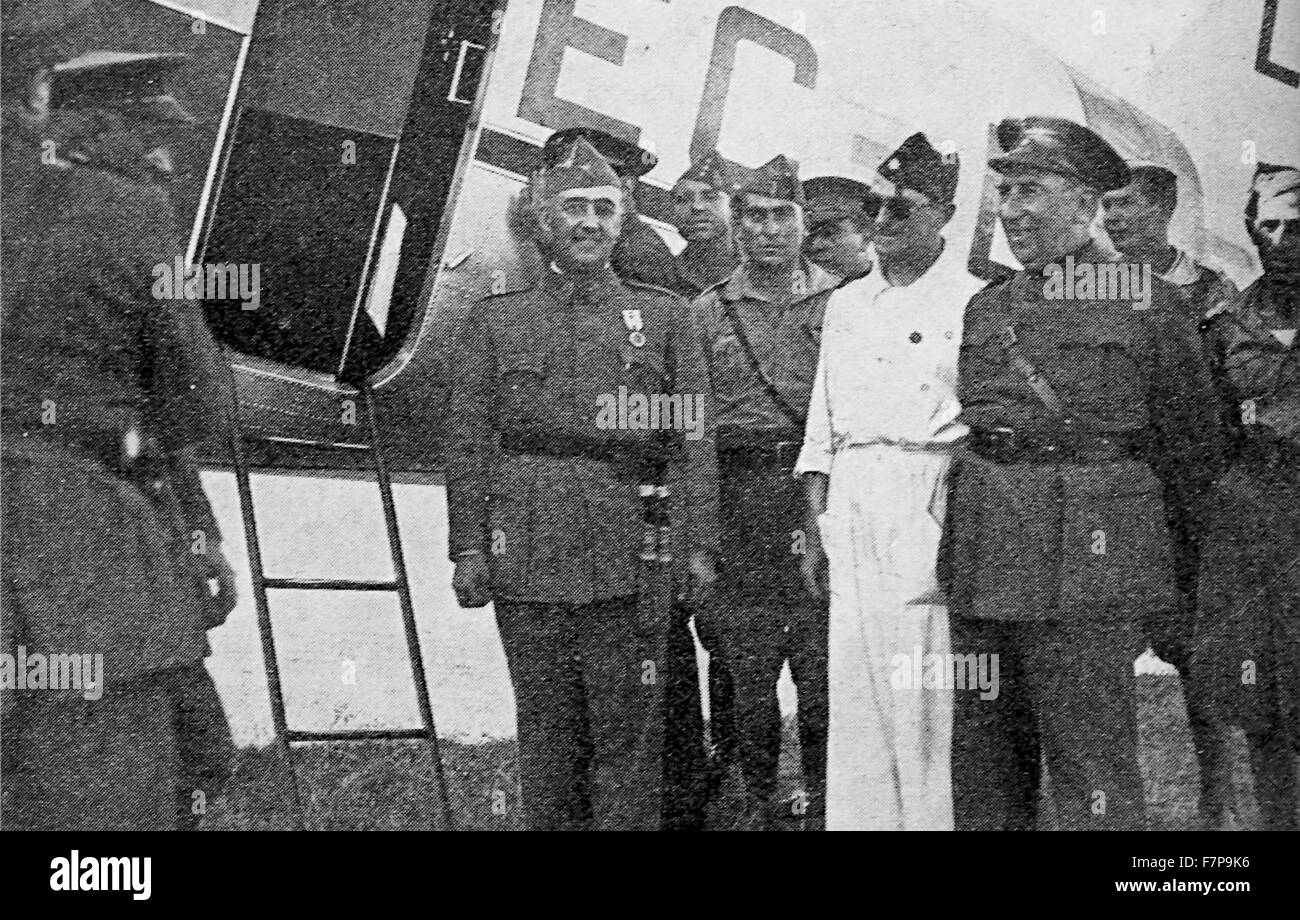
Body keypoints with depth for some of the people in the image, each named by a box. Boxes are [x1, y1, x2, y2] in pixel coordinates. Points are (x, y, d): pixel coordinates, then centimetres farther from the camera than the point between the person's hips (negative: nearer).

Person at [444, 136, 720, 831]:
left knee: (630, 734, 4)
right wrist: (468, 547, -1)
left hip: (631, 563, 0)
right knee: (546, 734, 9)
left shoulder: (663, 317, 10)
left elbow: (694, 438, 5)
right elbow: (467, 441, 6)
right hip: (527, 561, 1)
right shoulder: (495, 321, 10)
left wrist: (699, 544, -2)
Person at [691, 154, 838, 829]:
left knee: (823, 663, 0)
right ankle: (759, 802, 19)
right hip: (738, 507, 1)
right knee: (748, 669, 5)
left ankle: (822, 798, 17)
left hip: (824, 500, -1)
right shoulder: (705, 314, 9)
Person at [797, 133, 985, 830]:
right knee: (851, 694, 6)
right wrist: (815, 533, 11)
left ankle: (932, 820, 6)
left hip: (929, 506, -5)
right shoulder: (846, 303, 17)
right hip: (850, 512, 5)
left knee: (927, 704, -6)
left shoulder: (973, 302, -1)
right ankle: (853, 820, 14)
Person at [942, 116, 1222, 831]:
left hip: (1084, 555, -5)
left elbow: (1191, 439, 8)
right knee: (983, 764, 11)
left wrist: (1098, 477, 10)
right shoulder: (985, 305, 15)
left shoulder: (1140, 296, 2)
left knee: (1090, 760, -2)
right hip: (980, 554, 5)